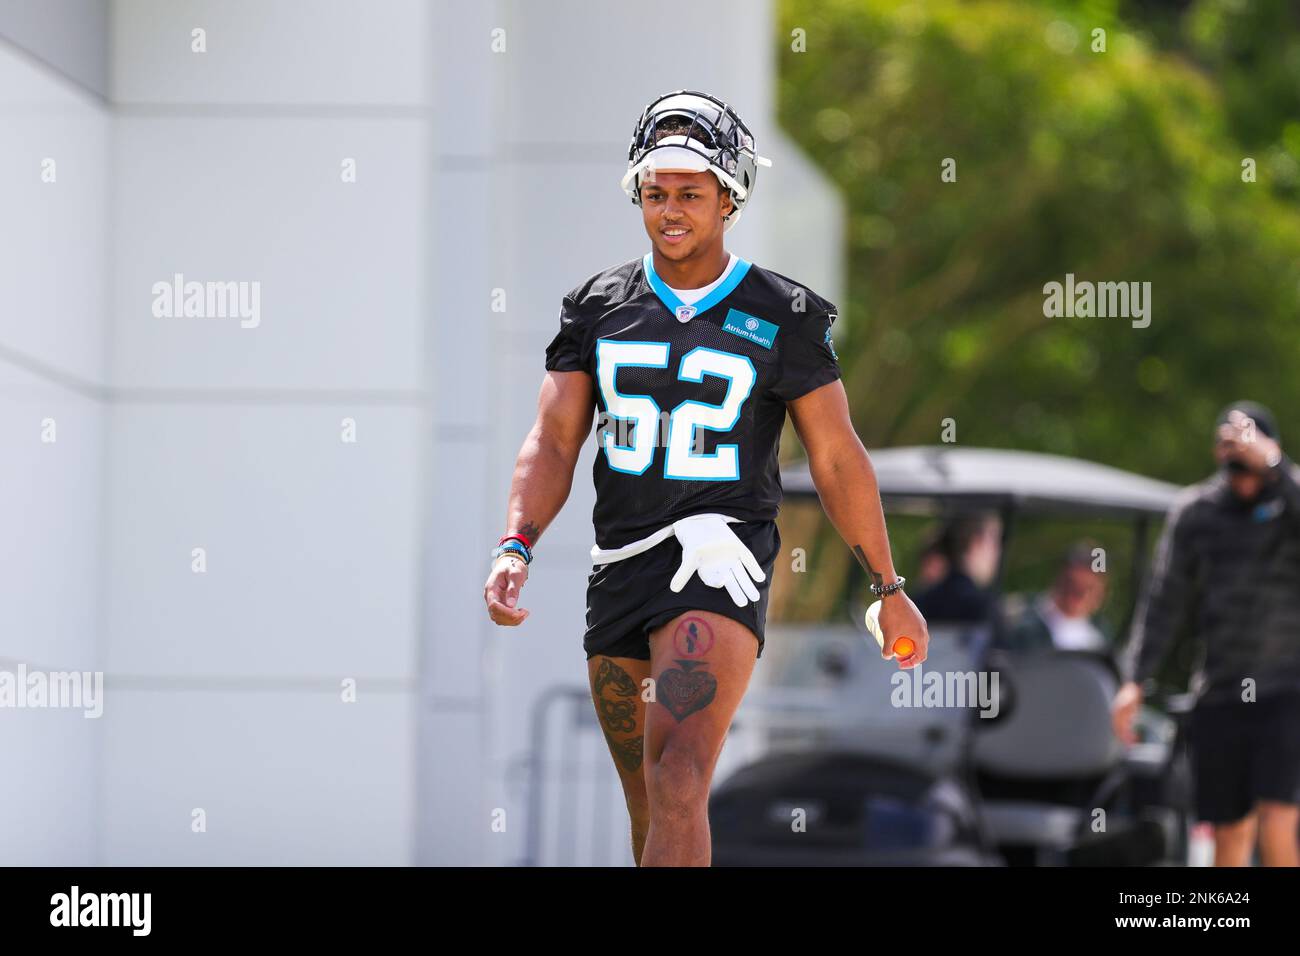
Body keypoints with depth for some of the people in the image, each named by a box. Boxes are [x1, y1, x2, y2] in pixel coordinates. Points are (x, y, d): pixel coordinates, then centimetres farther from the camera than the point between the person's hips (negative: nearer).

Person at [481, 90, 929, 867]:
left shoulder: (781, 316, 0)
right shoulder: (599, 307, 8)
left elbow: (838, 460, 4)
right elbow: (554, 442, 4)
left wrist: (889, 588, 7)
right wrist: (516, 548, -13)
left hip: (720, 556, -5)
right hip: (620, 564, 5)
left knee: (677, 787, -22)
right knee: (651, 808, 11)